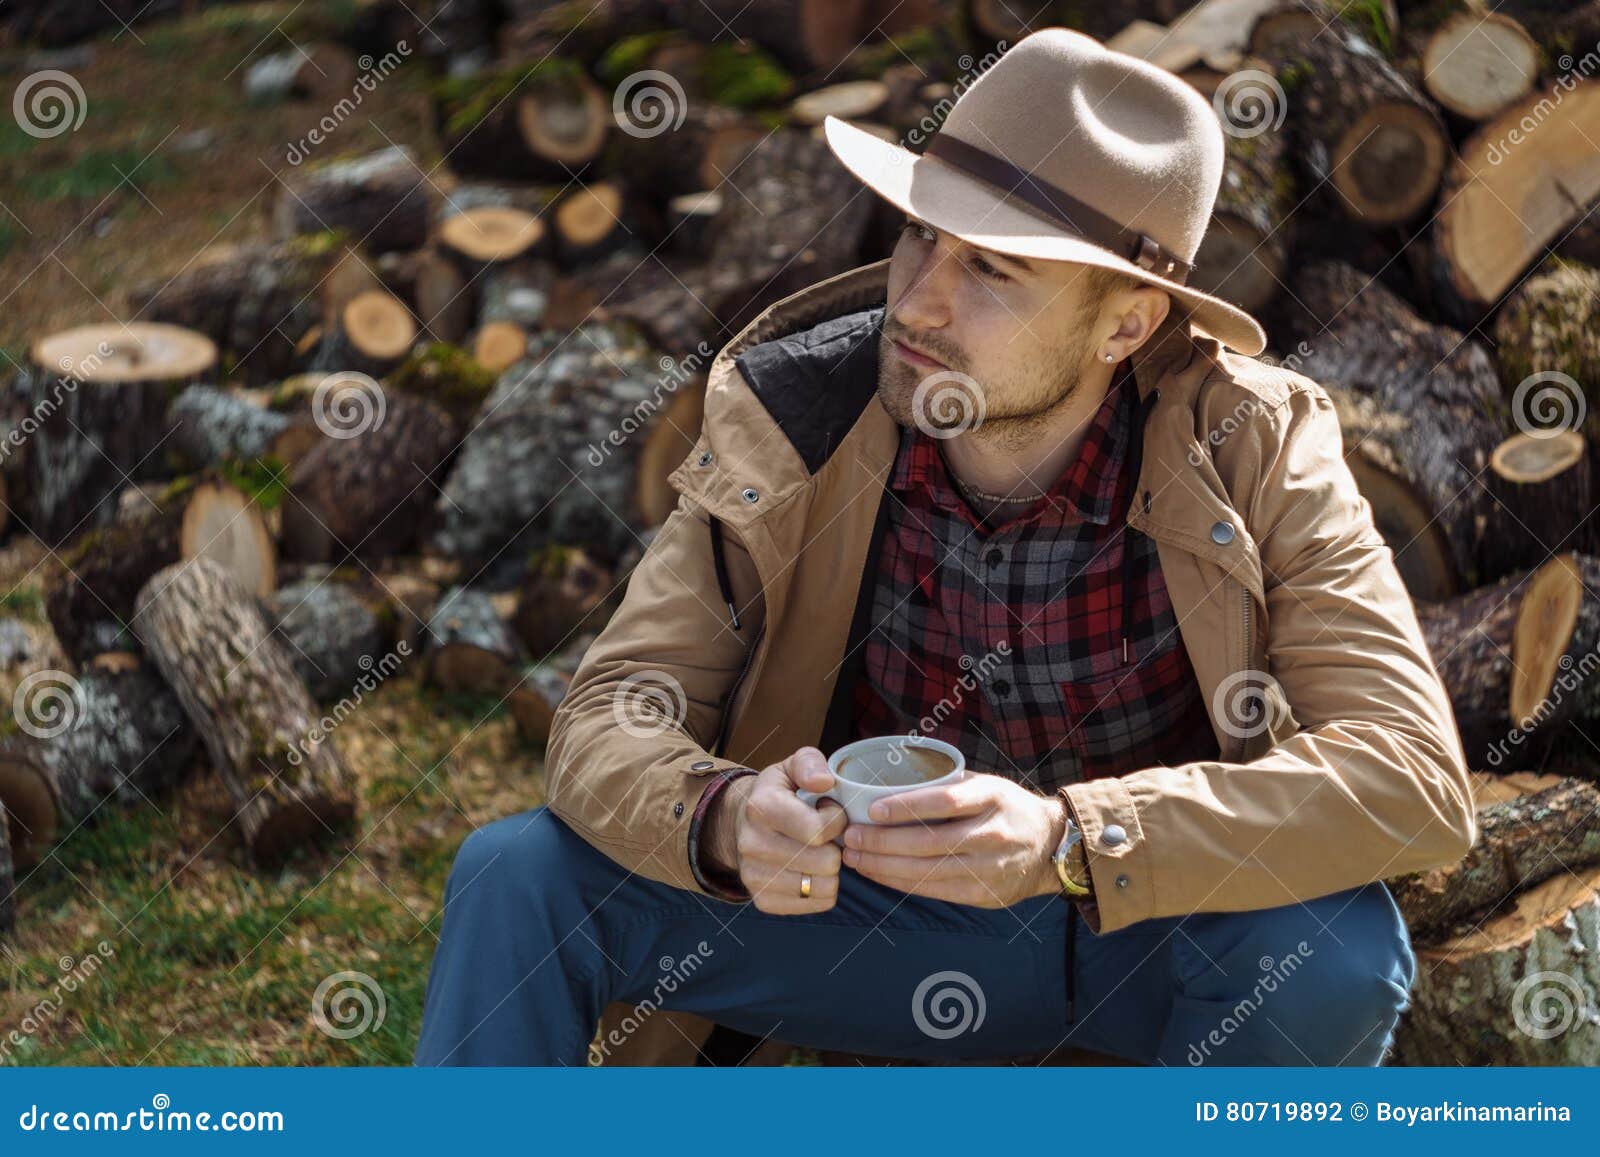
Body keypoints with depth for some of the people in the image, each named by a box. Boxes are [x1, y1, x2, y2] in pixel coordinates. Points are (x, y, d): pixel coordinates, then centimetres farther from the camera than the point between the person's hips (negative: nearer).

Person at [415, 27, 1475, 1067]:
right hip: (878, 920, 1)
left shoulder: (1253, 447, -20)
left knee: (1334, 958, -33)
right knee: (521, 874, -18)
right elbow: (609, 722, -15)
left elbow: (1418, 781, -28)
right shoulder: (789, 423, -16)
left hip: (1167, 933, 0)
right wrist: (725, 821, -40)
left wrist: (1066, 840, -41)